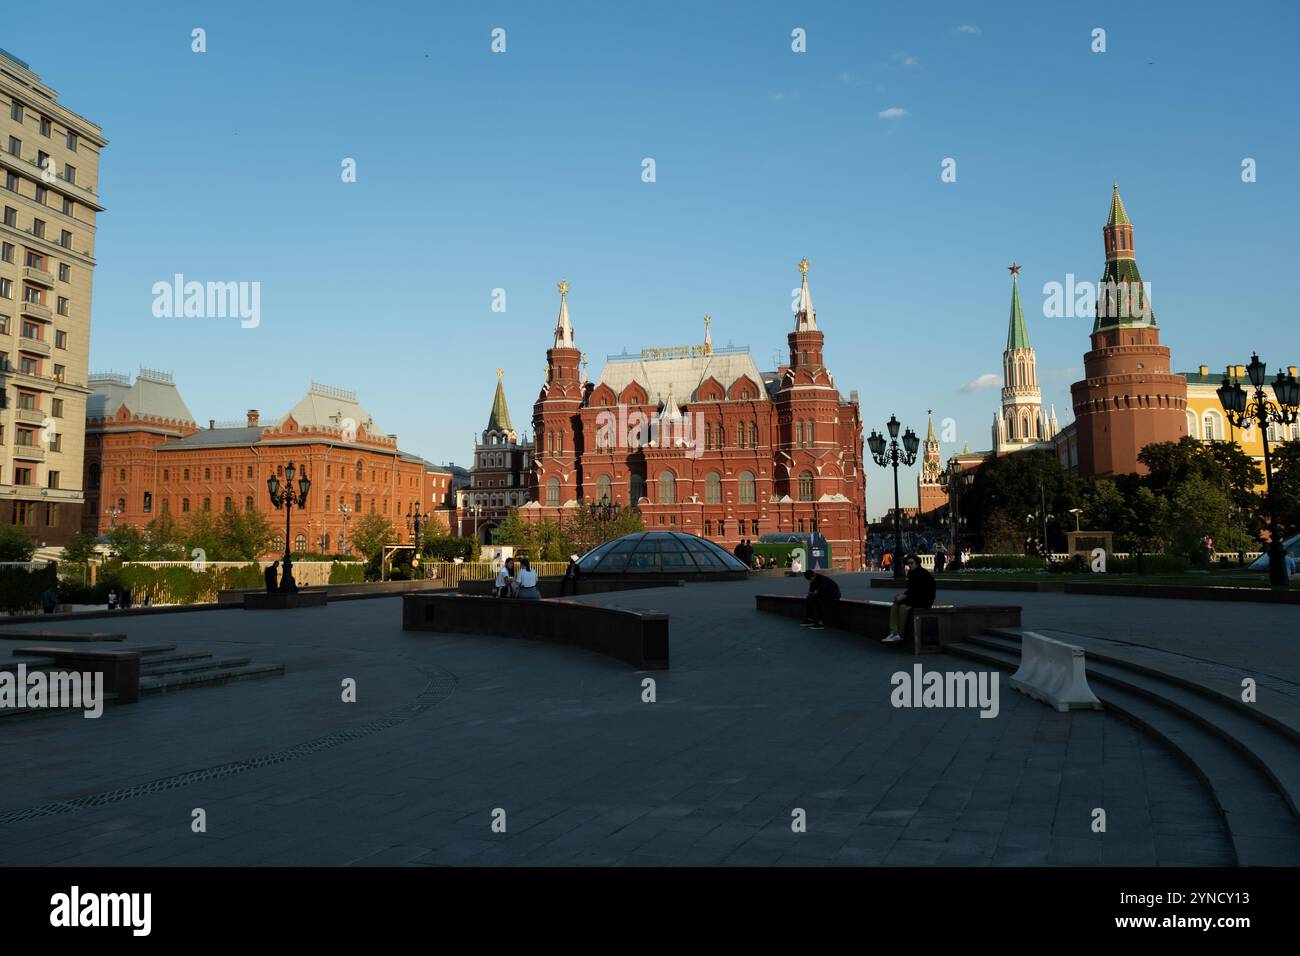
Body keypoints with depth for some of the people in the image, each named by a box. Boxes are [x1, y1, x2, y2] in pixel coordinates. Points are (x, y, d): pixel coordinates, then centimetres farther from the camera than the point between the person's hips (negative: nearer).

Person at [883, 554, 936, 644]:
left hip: (925, 599, -9)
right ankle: (893, 633, -22)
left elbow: (918, 590, -22)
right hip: (915, 597, 9)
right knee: (894, 606, -11)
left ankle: (900, 635, -21)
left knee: (904, 606, -30)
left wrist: (904, 596, -24)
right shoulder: (911, 573, 12)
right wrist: (902, 595, -5)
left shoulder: (923, 574, -15)